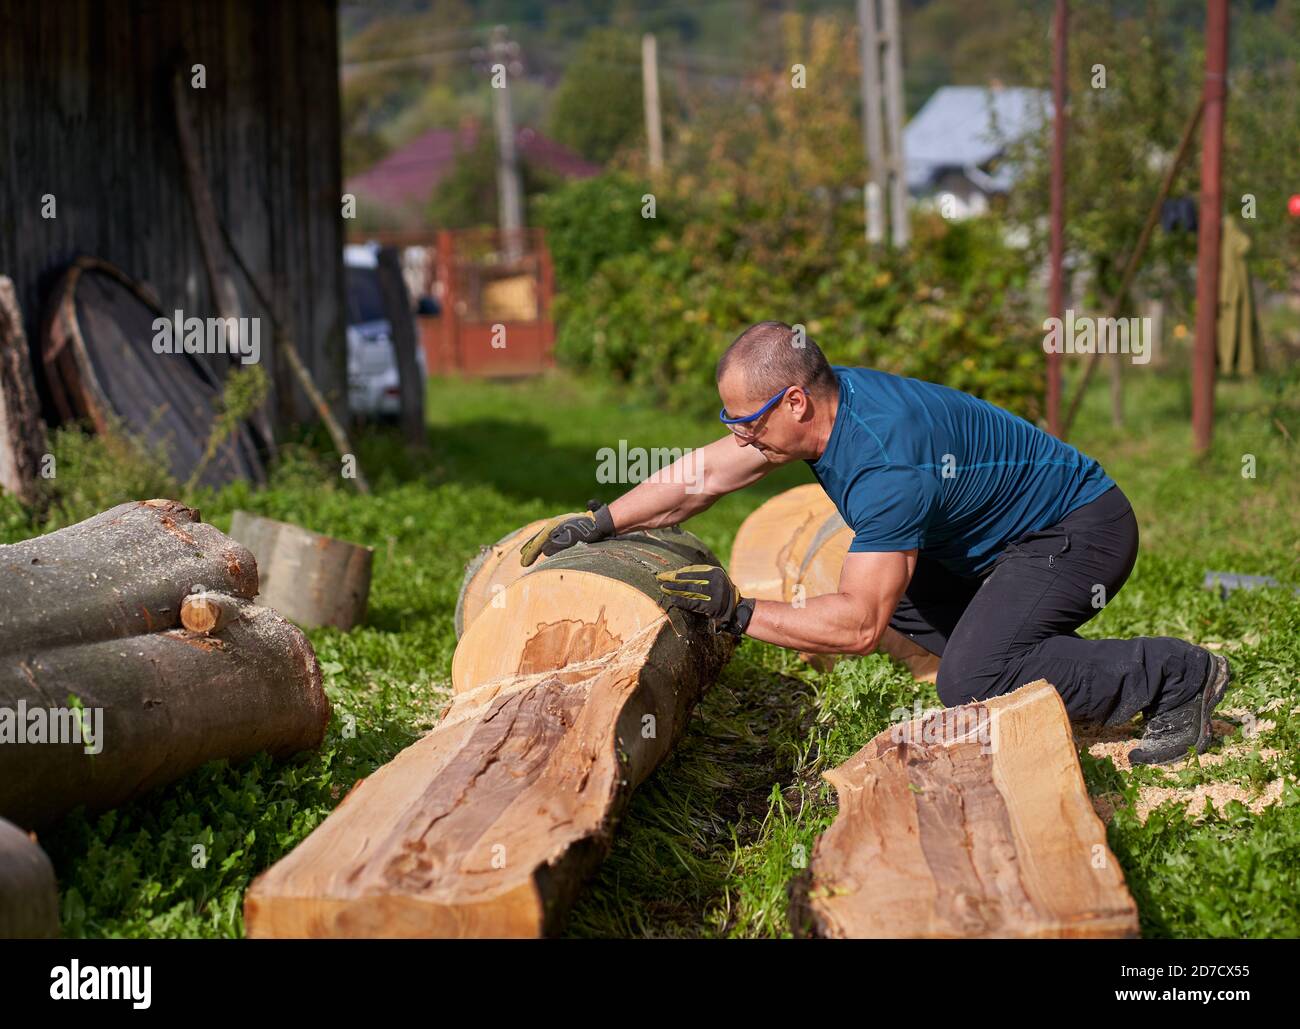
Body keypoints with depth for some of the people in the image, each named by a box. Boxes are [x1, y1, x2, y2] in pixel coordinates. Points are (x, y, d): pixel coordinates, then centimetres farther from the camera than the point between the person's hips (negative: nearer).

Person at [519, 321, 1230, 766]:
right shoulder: (822, 397, -5)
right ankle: (1038, 667, 13)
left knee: (970, 684, -22)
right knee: (892, 584, 15)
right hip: (1011, 535, 10)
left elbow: (859, 627, -32)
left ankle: (1177, 678, -9)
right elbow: (701, 477, 5)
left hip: (1081, 533, -10)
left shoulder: (887, 463, -33)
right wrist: (599, 522, 5)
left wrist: (740, 615, -27)